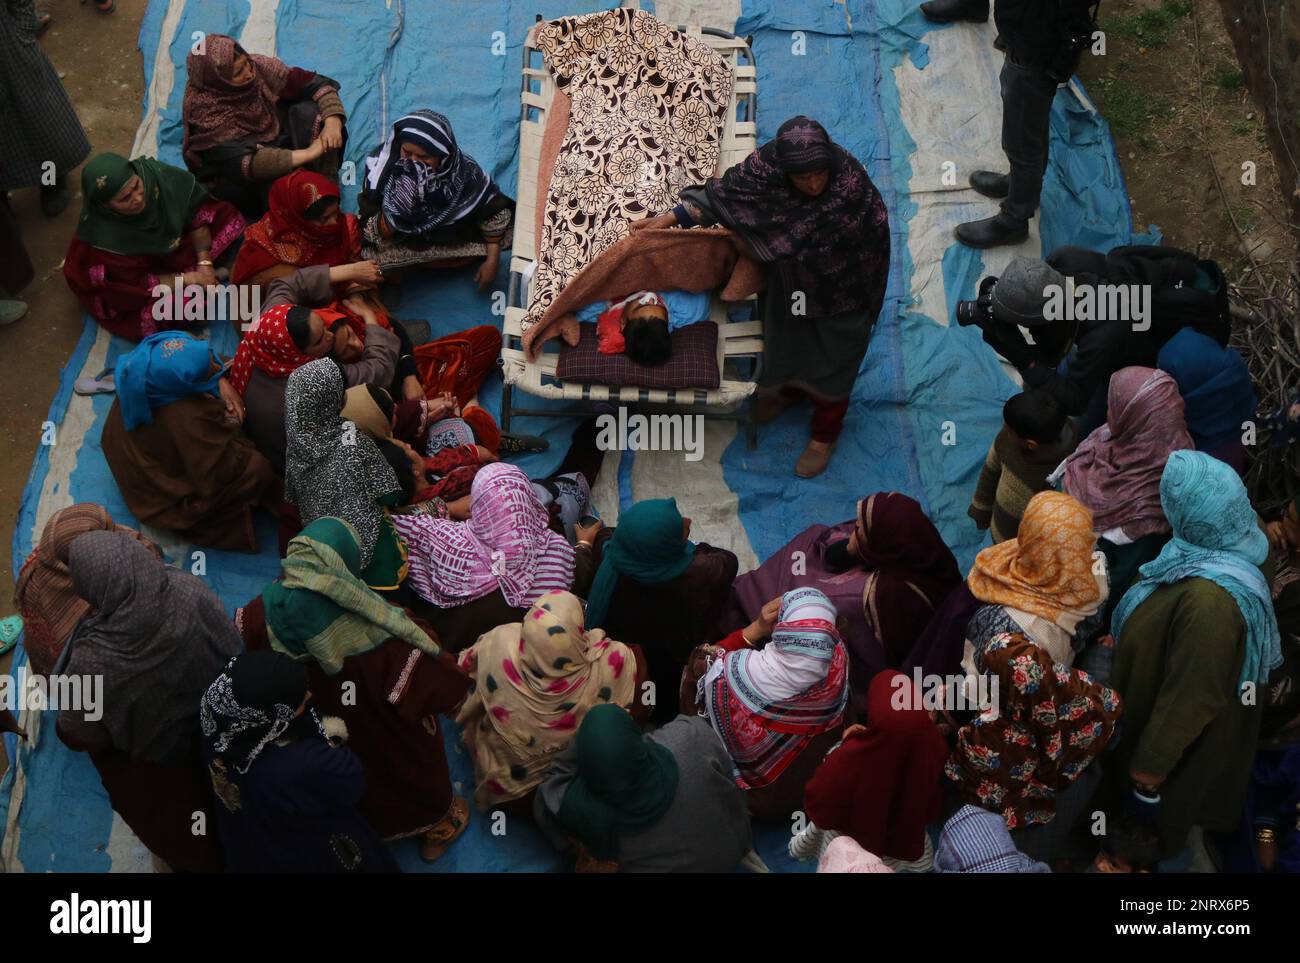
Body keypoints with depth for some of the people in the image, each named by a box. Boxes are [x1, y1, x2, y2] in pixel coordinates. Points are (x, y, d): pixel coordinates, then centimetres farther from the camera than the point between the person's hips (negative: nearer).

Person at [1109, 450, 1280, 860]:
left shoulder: (1210, 597, -39)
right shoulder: (1209, 553, -12)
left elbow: (1192, 695, -30)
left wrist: (1152, 765, -20)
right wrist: (1120, 644, 20)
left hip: (1181, 742, -8)